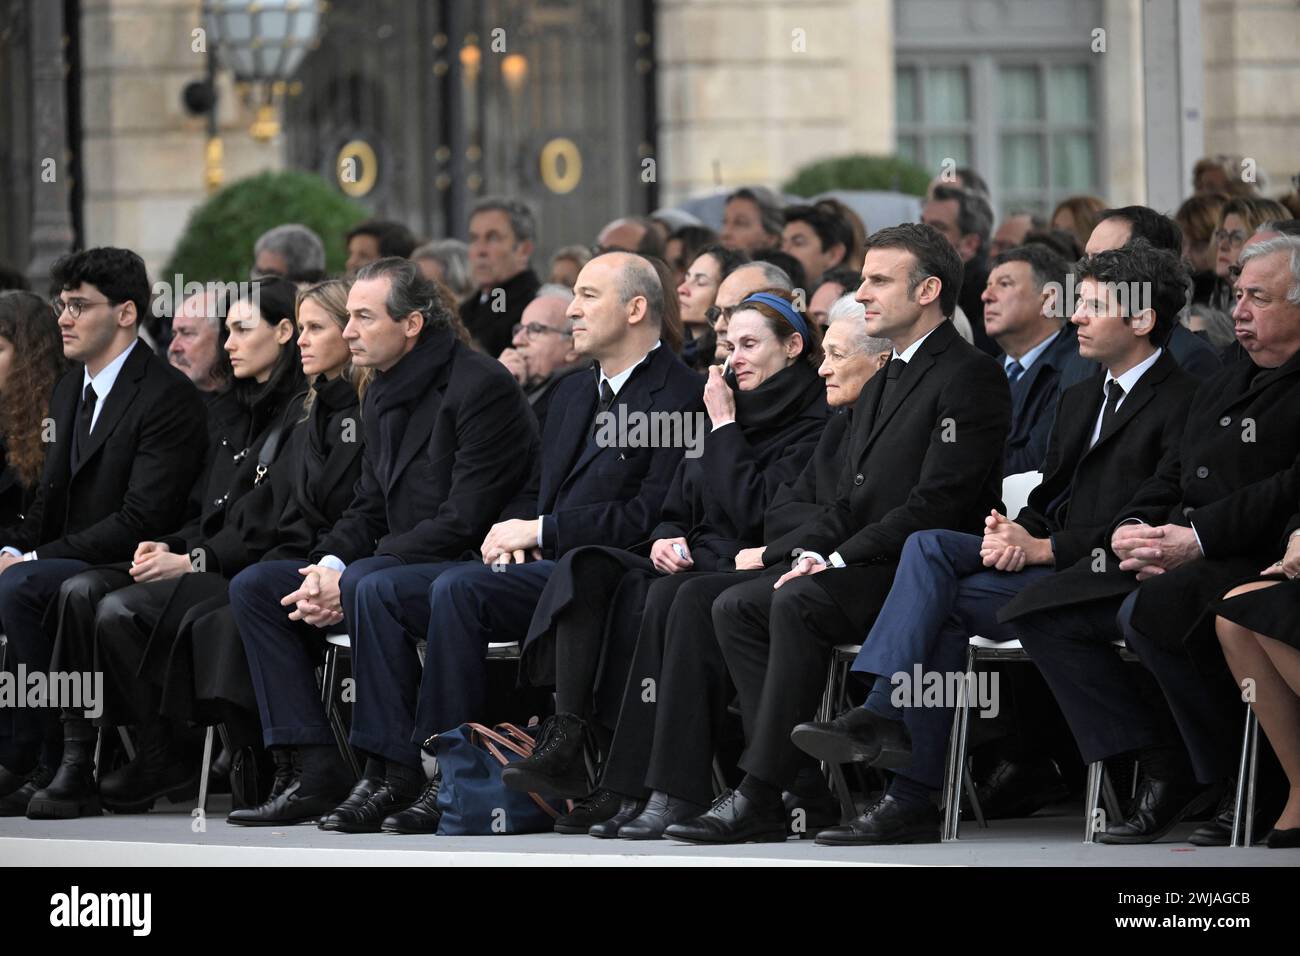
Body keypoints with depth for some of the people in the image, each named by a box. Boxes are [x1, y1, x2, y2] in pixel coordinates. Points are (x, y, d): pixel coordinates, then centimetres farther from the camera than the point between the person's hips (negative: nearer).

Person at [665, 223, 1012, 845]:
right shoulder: (882, 385, 23)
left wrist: (839, 560, -19)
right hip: (869, 567, 9)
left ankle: (761, 797, -31)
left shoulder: (970, 378, -8)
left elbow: (937, 504, -17)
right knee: (736, 606, -9)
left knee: (799, 602, -31)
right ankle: (797, 777, -16)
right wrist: (809, 552, 0)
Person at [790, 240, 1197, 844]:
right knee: (928, 546, -17)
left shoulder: (1179, 403, -7)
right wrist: (1012, 532, -3)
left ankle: (913, 801, -23)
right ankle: (882, 715, -27)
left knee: (945, 604, -23)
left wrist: (1043, 547, -16)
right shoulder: (1079, 400, 24)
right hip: (1045, 559, 8)